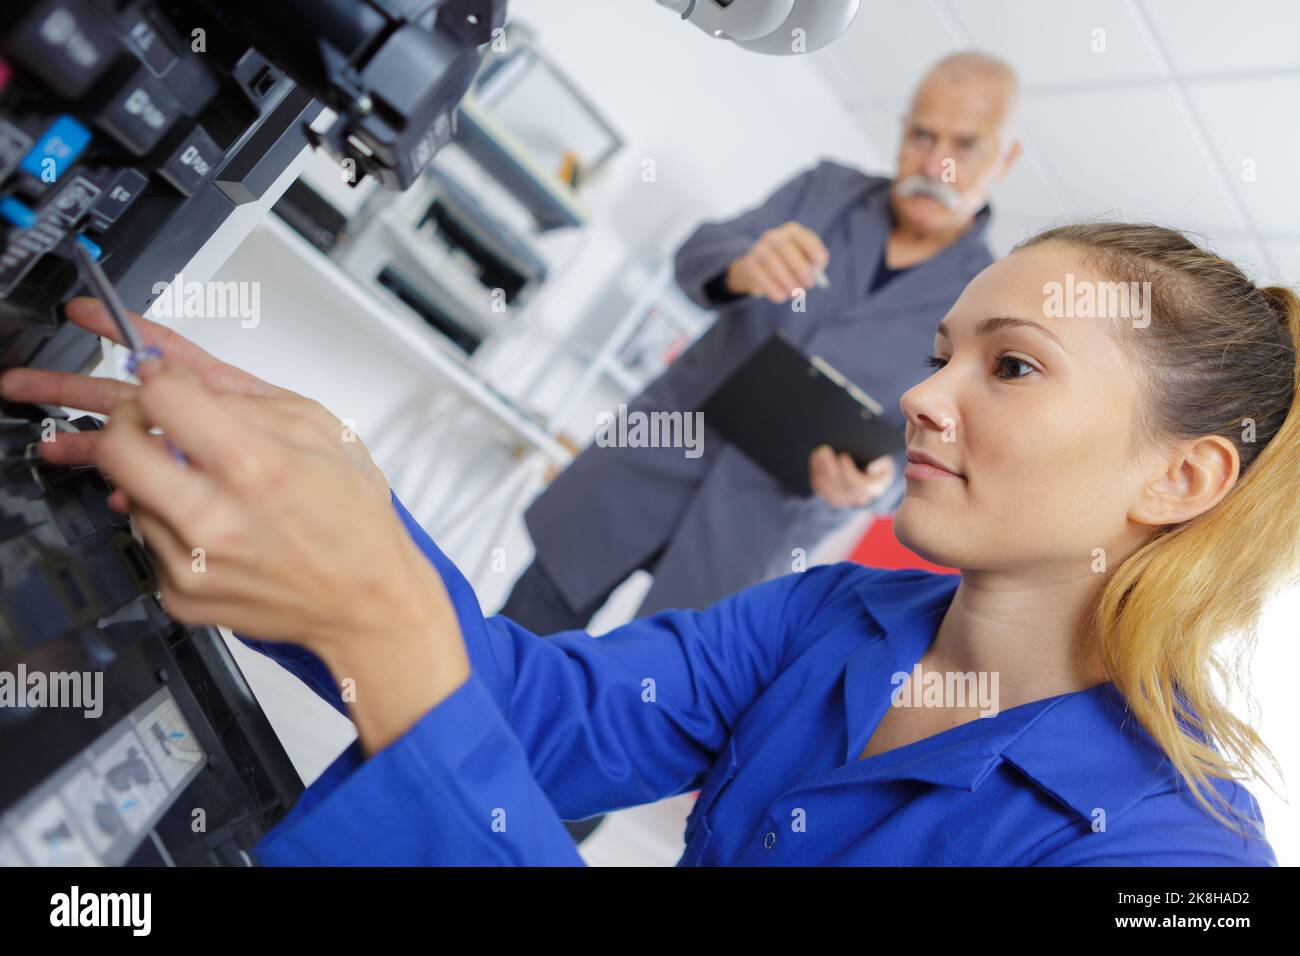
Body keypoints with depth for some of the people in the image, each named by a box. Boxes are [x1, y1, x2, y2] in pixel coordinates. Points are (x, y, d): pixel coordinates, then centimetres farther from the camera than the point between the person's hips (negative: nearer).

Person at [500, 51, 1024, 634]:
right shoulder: (826, 191, 3)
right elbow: (697, 257, -9)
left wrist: (874, 486, -27)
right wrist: (743, 268, -34)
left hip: (758, 527, -1)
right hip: (664, 447, 2)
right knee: (538, 611, 4)